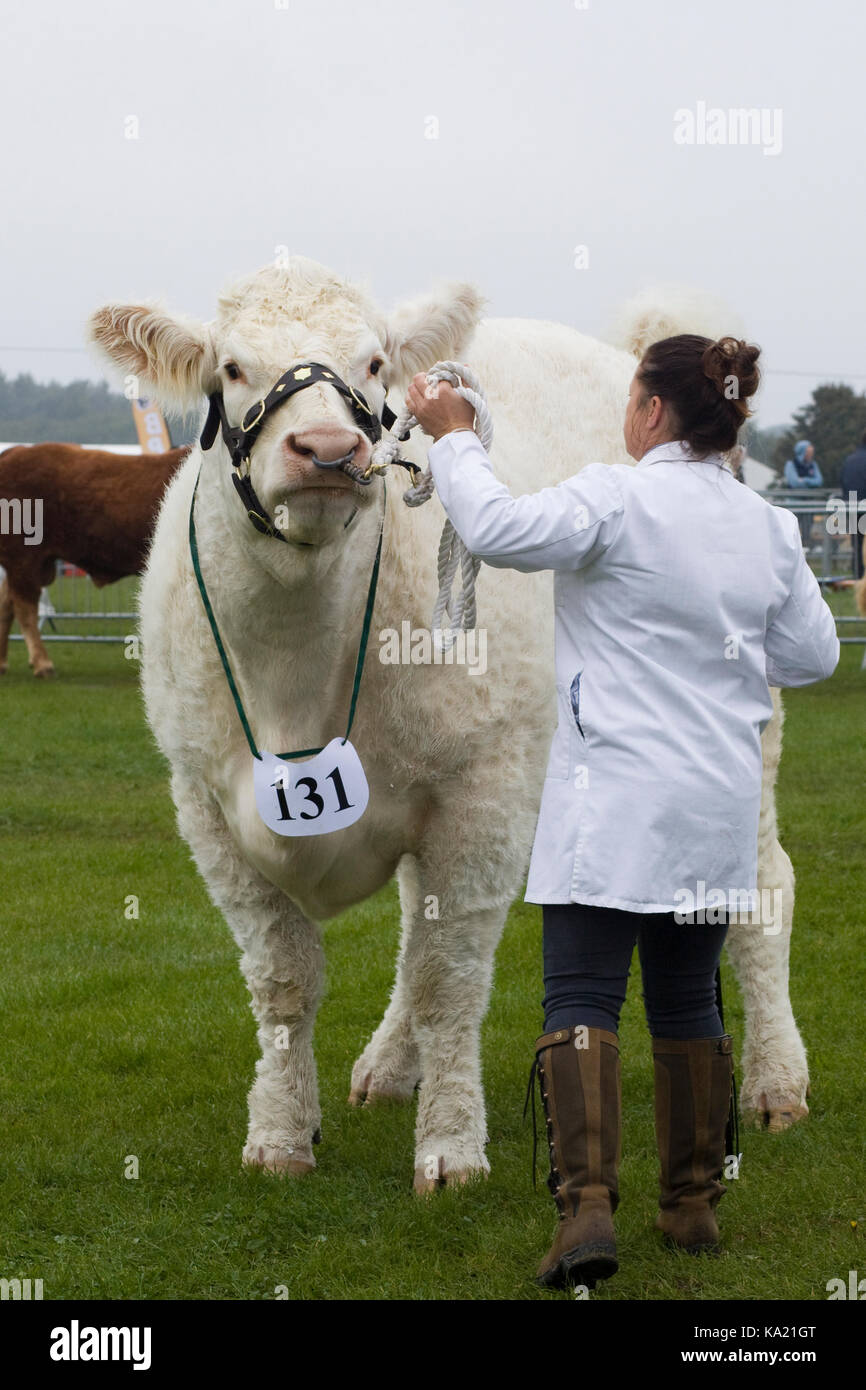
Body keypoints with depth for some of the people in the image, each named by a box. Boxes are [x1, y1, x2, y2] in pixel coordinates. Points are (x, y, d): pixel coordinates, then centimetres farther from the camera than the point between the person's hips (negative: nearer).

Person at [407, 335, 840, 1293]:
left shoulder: (617, 499, -13)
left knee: (581, 998, -7)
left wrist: (452, 437, -5)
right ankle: (692, 1204, 22)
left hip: (616, 801, -6)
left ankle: (586, 1203, -20)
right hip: (717, 806, 6)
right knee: (687, 999, 16)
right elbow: (813, 653, 14)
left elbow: (497, 529, -20)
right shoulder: (767, 526, 6)